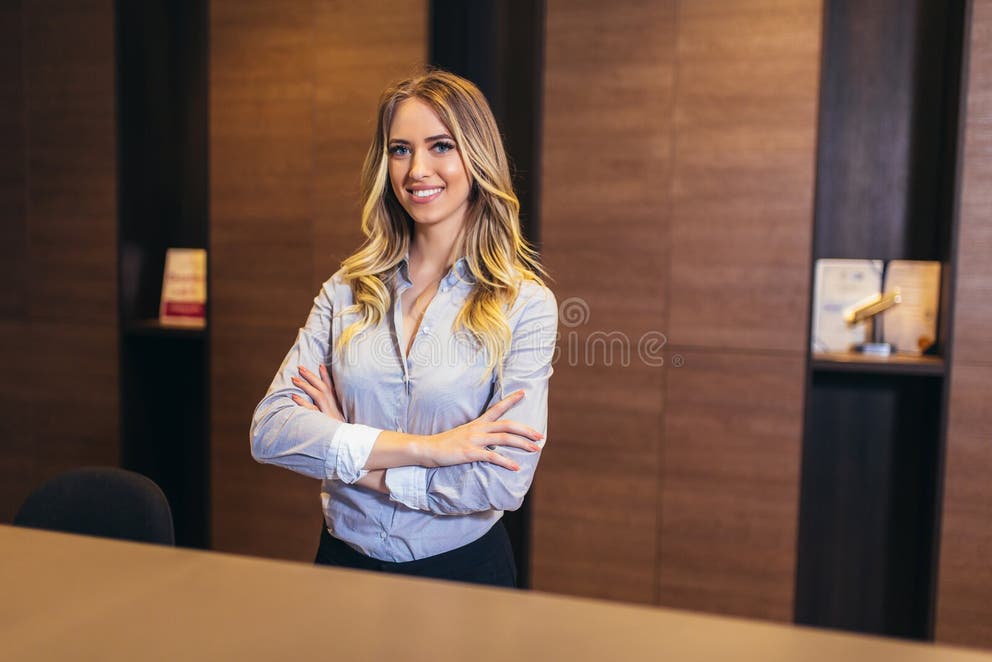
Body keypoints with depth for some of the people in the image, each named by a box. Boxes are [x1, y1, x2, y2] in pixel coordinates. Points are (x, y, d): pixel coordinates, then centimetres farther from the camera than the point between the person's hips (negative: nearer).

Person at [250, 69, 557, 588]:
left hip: (462, 568, -3)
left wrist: (339, 450, -15)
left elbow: (502, 483, -21)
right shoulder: (347, 291, -2)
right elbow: (269, 430, -12)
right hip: (343, 561, 3)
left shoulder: (525, 303, -12)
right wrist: (426, 448, -22)